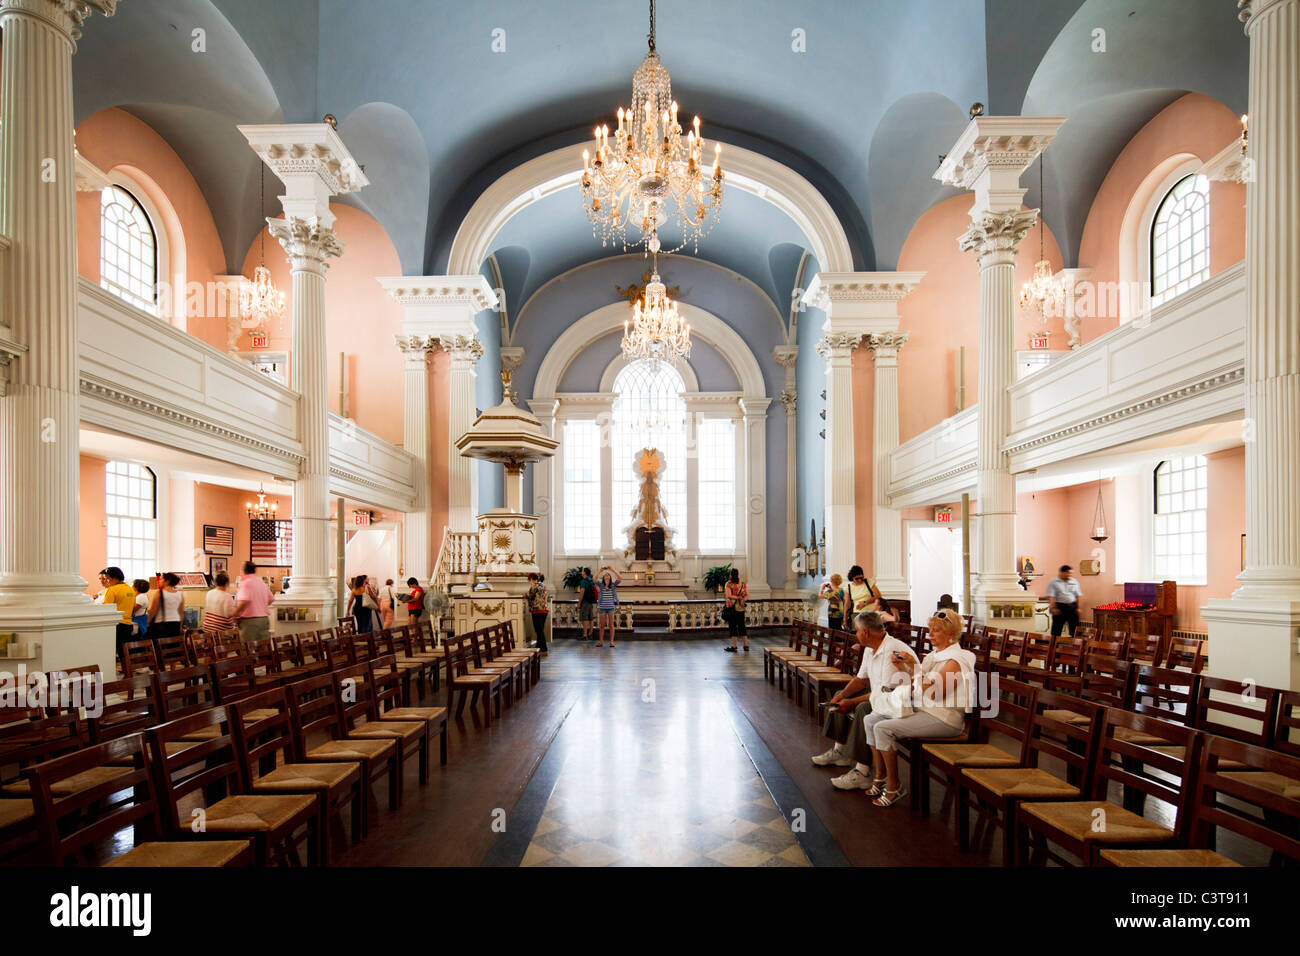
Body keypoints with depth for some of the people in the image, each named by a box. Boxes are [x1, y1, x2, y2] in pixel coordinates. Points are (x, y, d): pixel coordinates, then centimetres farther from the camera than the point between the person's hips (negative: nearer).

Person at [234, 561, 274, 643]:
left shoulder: (245, 583, -10)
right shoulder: (262, 582, 13)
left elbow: (244, 601, -25)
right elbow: (271, 599, 20)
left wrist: (235, 614, -14)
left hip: (249, 621, -7)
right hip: (264, 619, 7)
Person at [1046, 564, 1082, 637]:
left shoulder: (1074, 582, 11)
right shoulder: (1053, 582, -2)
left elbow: (1078, 595, 11)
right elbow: (1051, 596, -9)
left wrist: (1078, 607, 3)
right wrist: (1053, 608, -18)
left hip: (1072, 607, 4)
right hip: (1059, 607, -4)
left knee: (1075, 627, 7)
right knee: (1057, 628, 0)